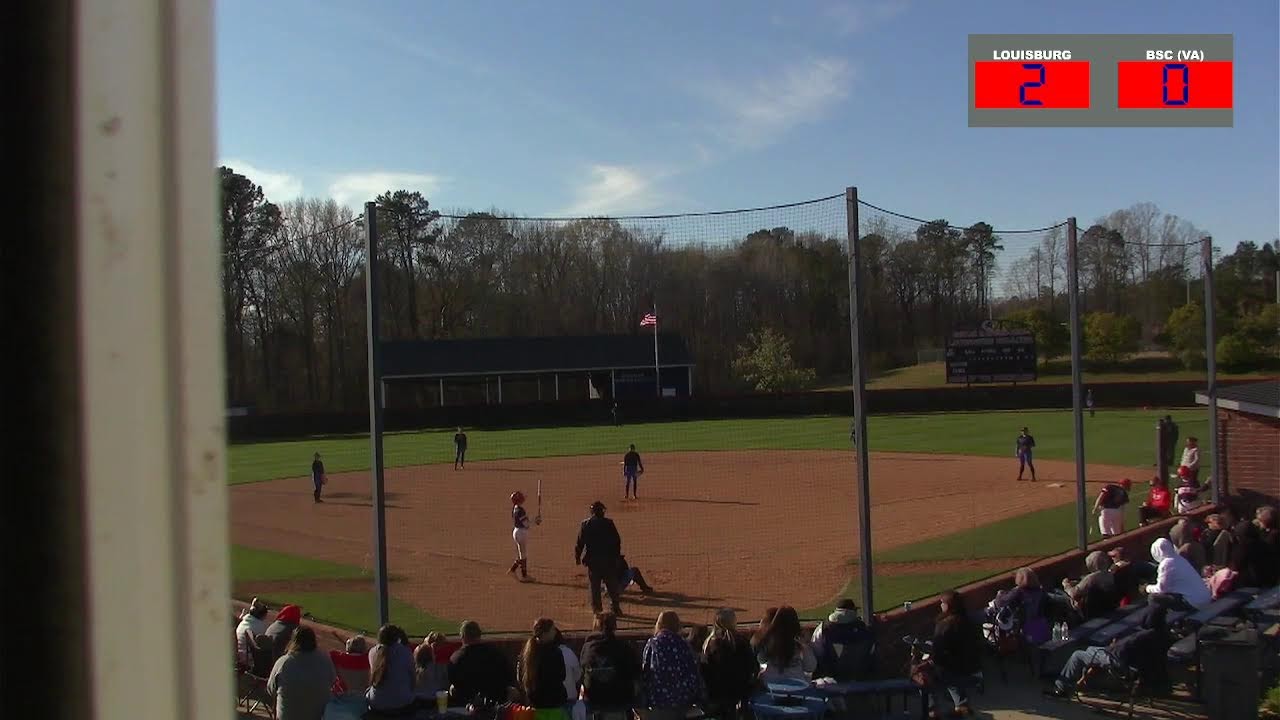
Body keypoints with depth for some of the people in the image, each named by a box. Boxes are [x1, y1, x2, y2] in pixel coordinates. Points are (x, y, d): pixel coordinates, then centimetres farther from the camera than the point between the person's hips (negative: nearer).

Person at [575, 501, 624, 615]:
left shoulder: (585, 524, -2)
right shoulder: (609, 523, -5)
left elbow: (580, 543, -2)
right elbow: (617, 541, -2)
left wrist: (577, 557, 8)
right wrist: (616, 556, 9)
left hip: (592, 560, 1)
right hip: (609, 560, -1)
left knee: (594, 586, 8)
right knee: (612, 585, 9)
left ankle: (596, 609, 8)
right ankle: (615, 608, 10)